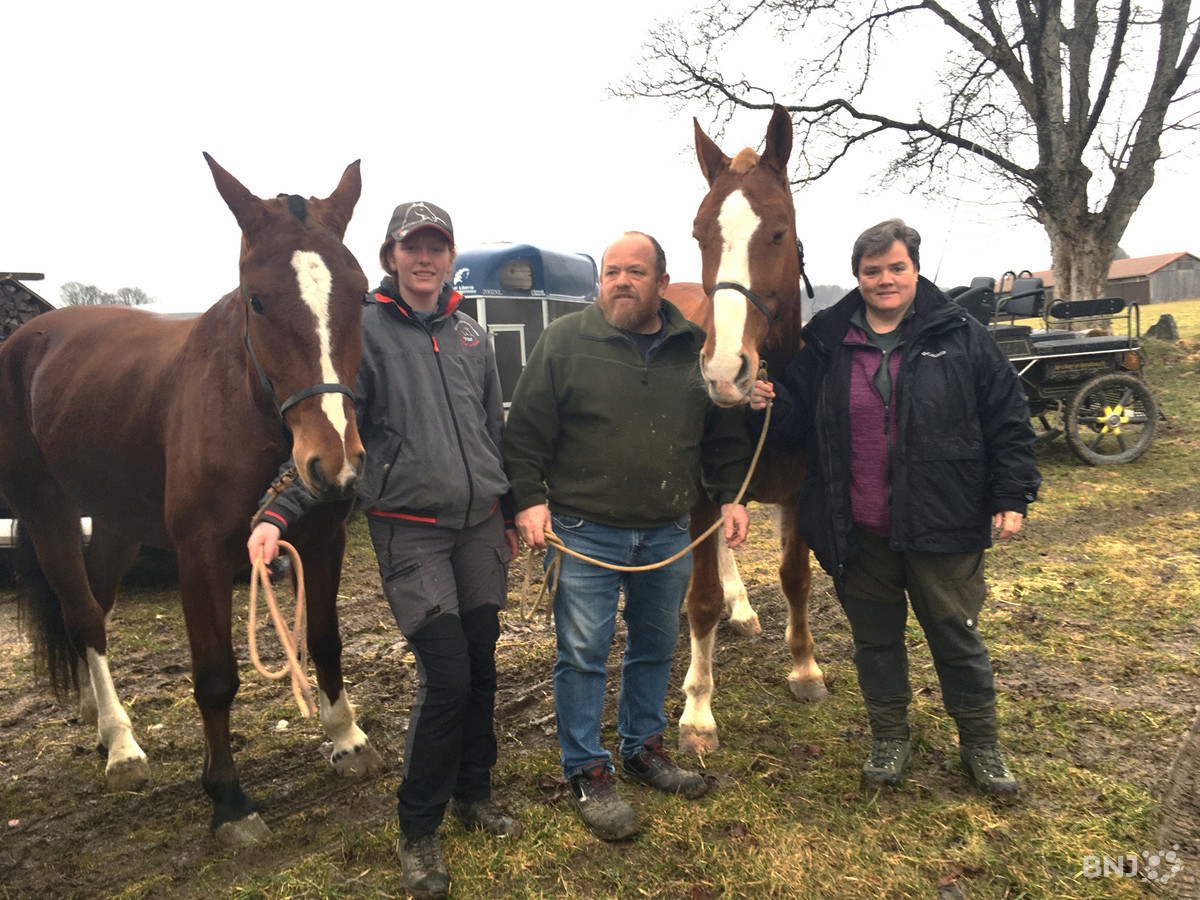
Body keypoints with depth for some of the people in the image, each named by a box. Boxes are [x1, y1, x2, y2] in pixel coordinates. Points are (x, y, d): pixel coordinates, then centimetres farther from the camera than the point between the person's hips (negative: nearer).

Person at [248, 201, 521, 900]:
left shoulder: (471, 333, 11)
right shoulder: (364, 330, -4)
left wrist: (512, 513, 20)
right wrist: (281, 514, -18)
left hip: (480, 524, 5)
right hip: (410, 529, -5)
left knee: (482, 665, 12)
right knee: (446, 676, -7)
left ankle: (474, 791, 35)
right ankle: (419, 829, 15)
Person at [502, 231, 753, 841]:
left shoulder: (698, 348, 7)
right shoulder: (564, 340, -3)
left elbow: (725, 435, 14)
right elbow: (525, 431, -4)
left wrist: (730, 496, 7)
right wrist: (529, 499, -11)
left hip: (668, 535, 4)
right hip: (584, 532, -3)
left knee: (656, 648, 17)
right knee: (583, 655, 2)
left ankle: (644, 749, 37)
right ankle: (588, 773, 19)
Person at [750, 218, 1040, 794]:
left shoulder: (962, 337, -3)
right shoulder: (826, 344, 2)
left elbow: (1008, 423, 0)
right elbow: (800, 423, 9)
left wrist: (1012, 498, -5)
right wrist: (770, 405, -12)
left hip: (942, 527, -1)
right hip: (858, 531, 2)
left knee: (956, 639, 13)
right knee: (875, 639, 16)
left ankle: (981, 746, 35)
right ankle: (889, 740, 37)